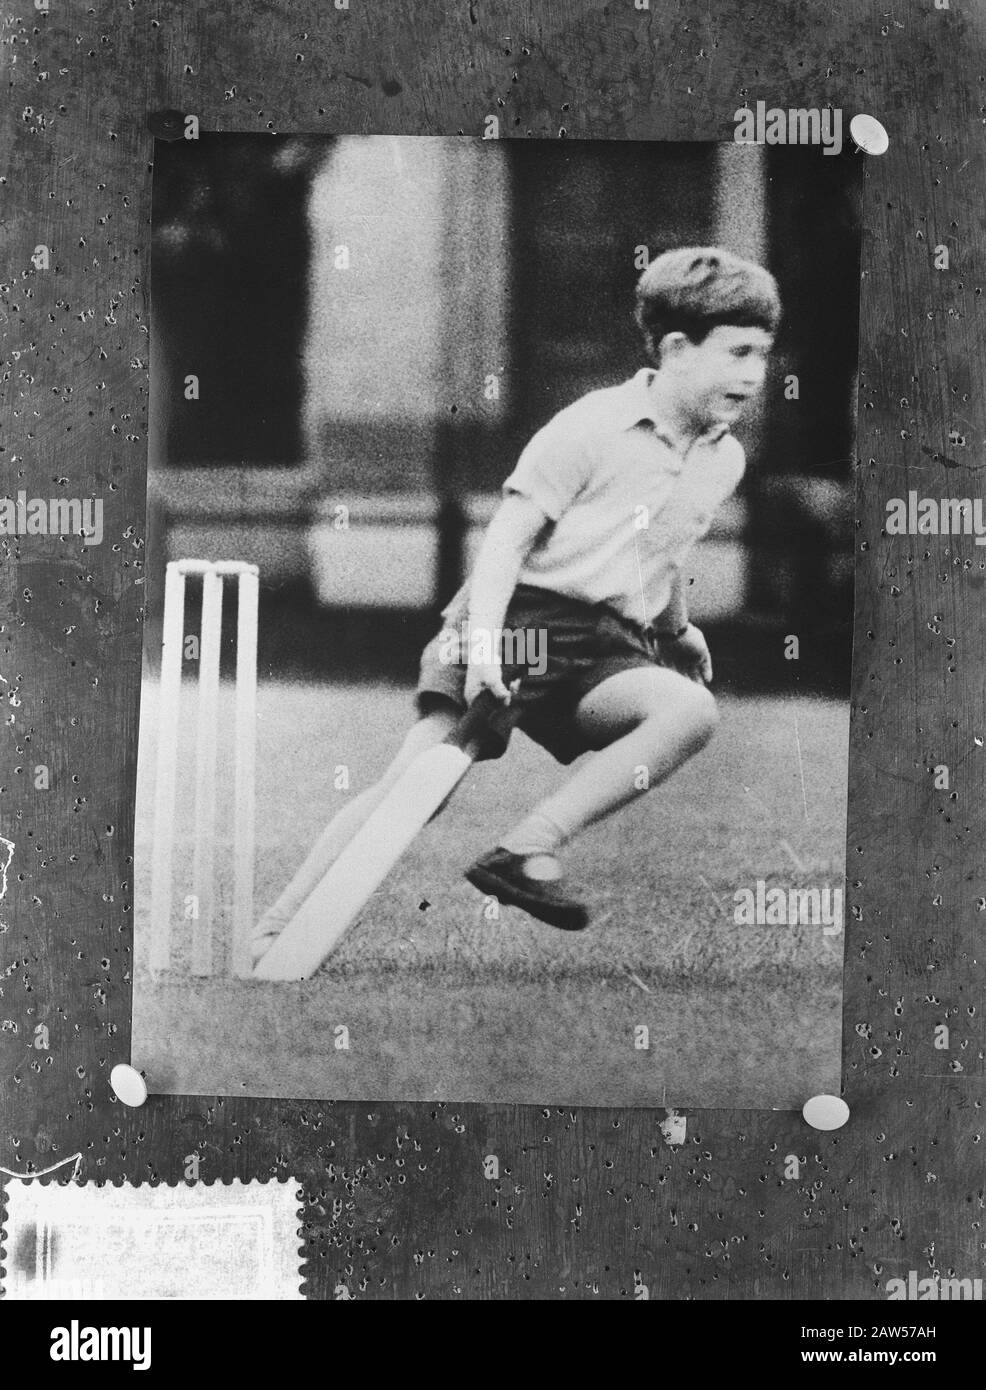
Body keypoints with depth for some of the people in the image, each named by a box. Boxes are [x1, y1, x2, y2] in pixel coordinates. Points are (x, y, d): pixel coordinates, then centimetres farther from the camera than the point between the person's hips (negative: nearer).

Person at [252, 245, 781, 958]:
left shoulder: (726, 459, 15)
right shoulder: (594, 425, -4)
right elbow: (510, 533, -9)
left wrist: (678, 630, 42)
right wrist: (484, 638, -23)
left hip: (611, 647, 5)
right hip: (525, 618, -5)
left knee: (693, 709, -27)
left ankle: (528, 849, -23)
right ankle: (271, 935, -10)